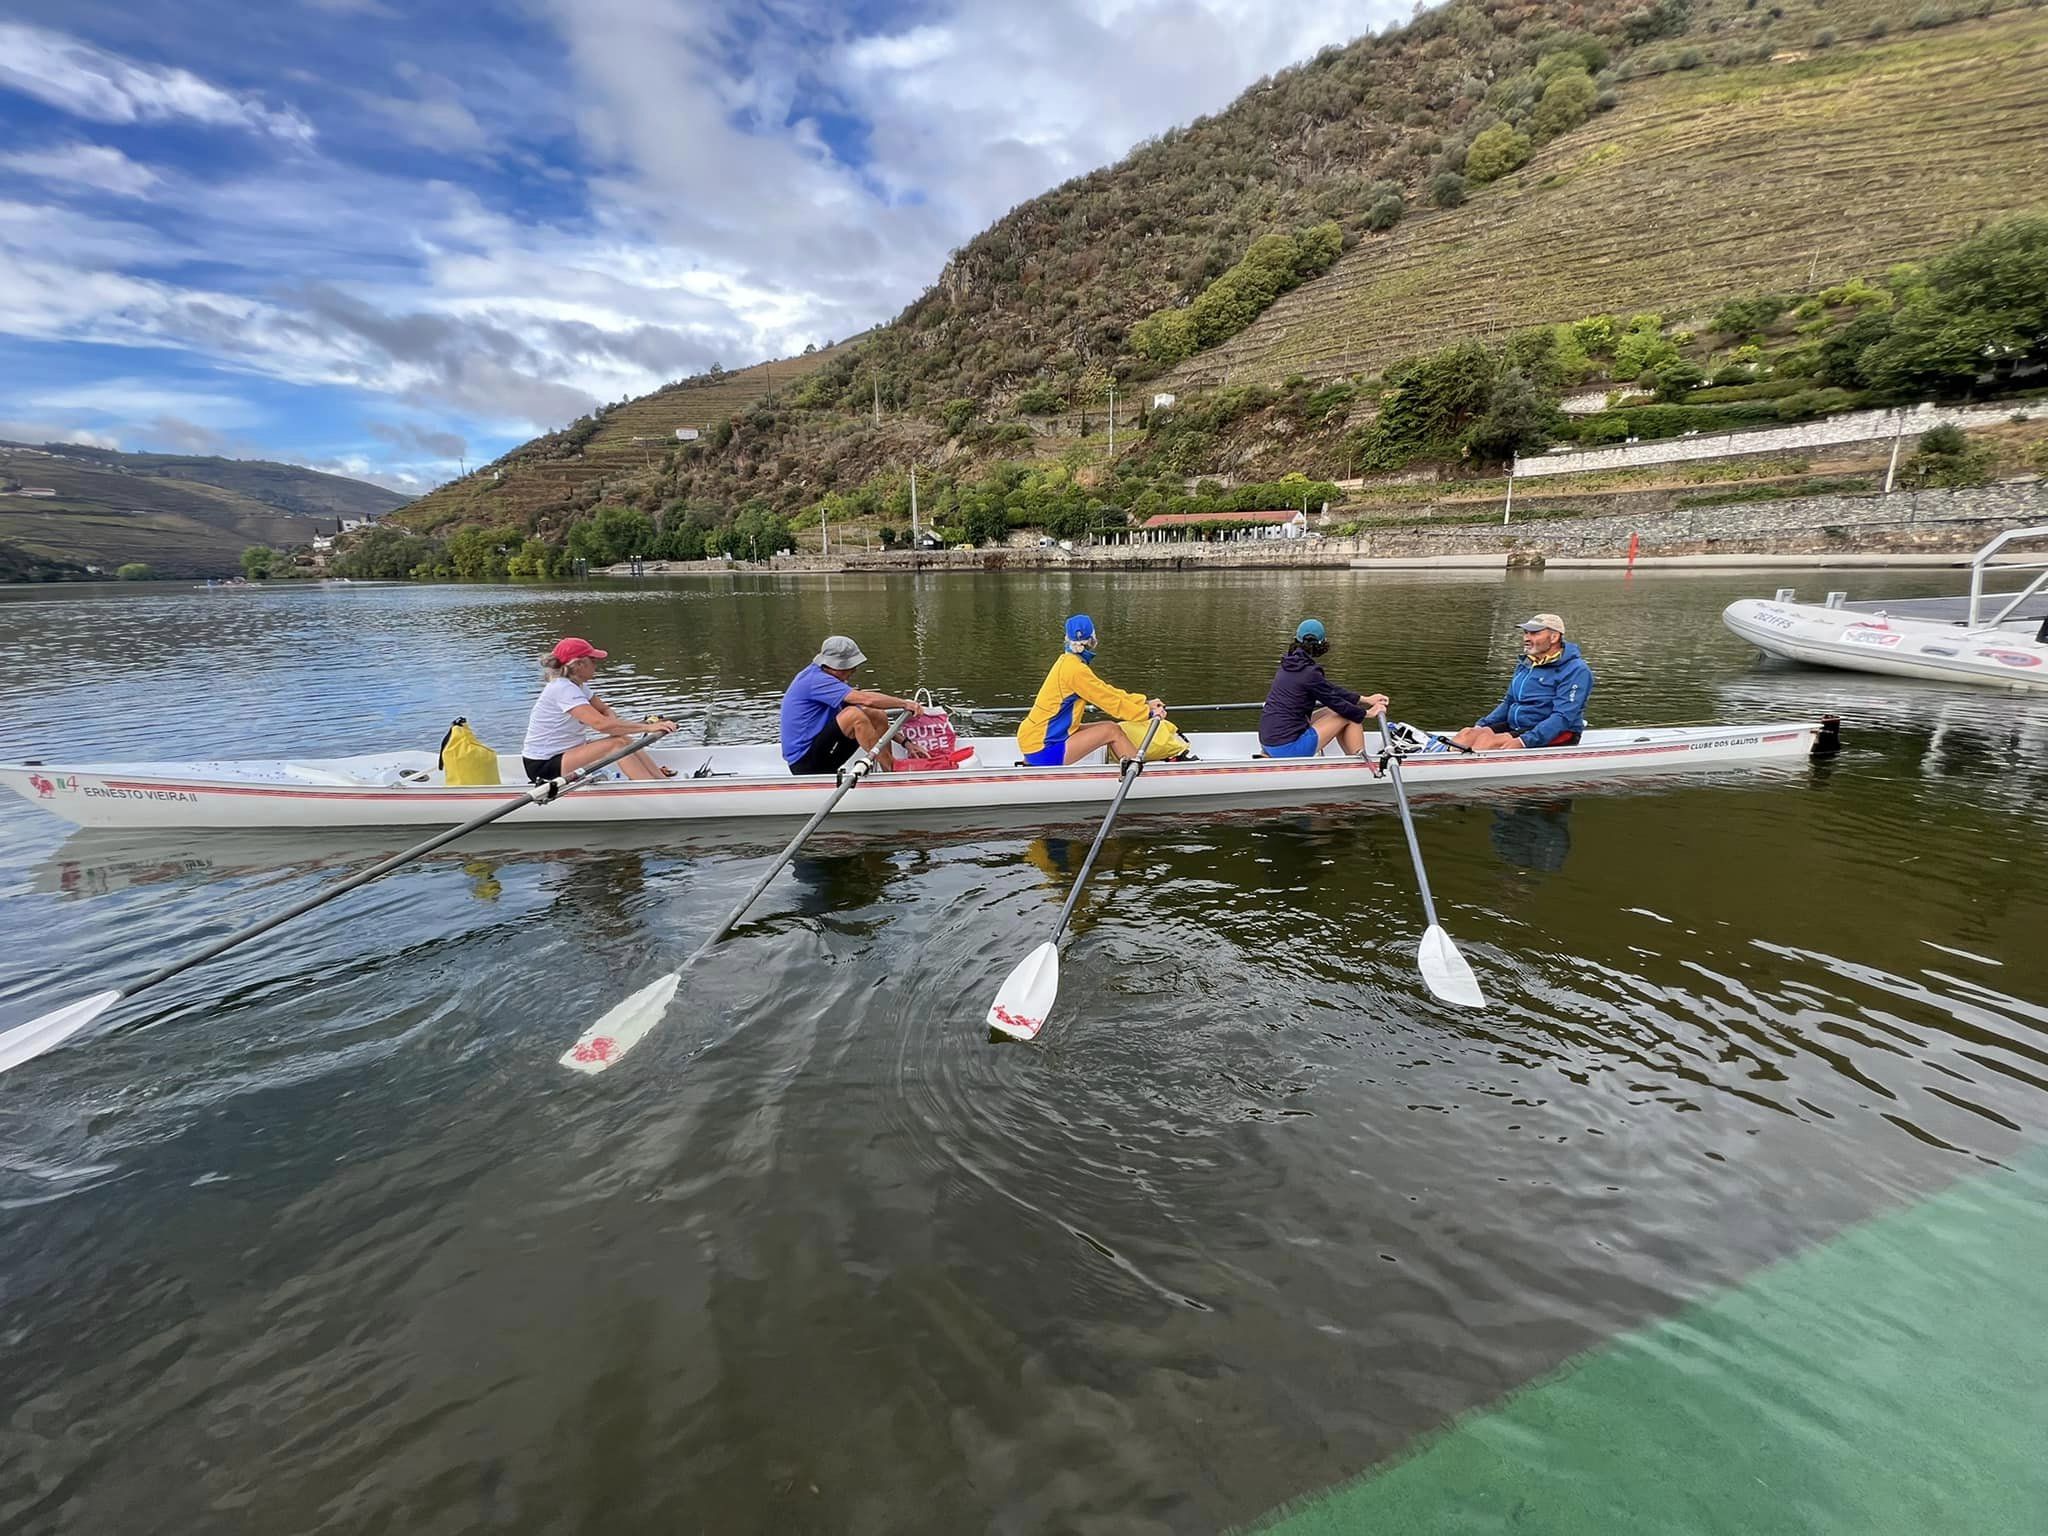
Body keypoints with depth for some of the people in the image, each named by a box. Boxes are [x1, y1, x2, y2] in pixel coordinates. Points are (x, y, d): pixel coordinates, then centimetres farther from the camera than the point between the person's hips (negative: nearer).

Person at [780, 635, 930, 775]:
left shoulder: (820, 675, 13)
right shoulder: (816, 680, -18)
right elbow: (866, 700, -27)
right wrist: (905, 704, -15)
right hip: (804, 763, -10)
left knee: (877, 717, 1)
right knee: (854, 714, -29)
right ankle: (892, 769, -20)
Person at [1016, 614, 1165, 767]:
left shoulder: (1067, 660, 10)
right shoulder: (1075, 669, -18)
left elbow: (1106, 691, 12)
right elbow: (1111, 701, -13)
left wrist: (1145, 702, 11)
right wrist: (1148, 712, -3)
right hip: (1042, 750, -9)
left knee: (1110, 727, 7)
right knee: (1112, 731, -8)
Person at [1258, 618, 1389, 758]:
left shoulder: (1289, 665, 11)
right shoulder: (1309, 672, -14)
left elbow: (1330, 689, 17)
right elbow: (1335, 702, -5)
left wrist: (1364, 699, 19)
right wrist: (1367, 713, 10)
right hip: (1288, 747, -8)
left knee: (1331, 712, 22)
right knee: (1350, 716, 4)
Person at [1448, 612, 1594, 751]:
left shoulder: (1575, 670, -10)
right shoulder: (1526, 664, 15)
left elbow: (1563, 718, -20)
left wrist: (1524, 741, -31)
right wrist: (1481, 725, 6)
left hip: (1555, 736, -7)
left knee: (1490, 740, -31)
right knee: (1468, 733, -19)